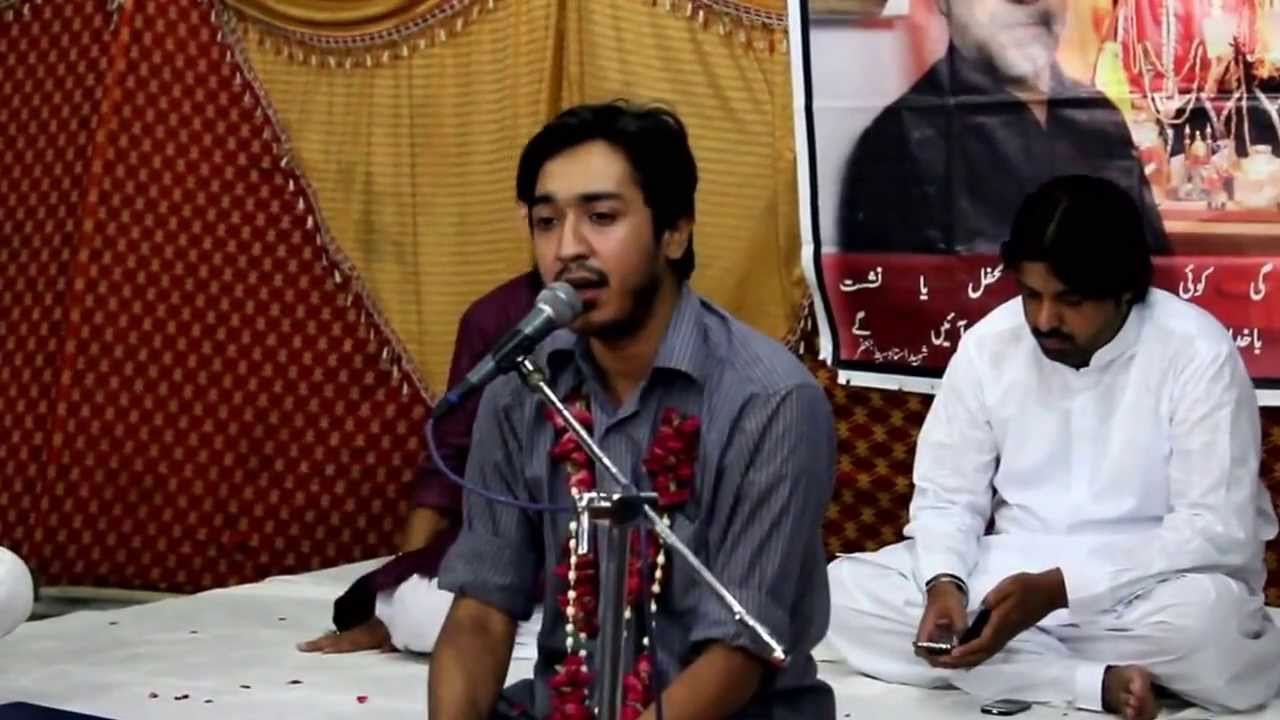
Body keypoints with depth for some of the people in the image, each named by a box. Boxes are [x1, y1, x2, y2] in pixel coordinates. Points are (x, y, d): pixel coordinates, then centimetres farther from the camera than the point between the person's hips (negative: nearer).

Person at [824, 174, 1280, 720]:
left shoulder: (1197, 353, -15)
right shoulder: (988, 345, -4)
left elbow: (1218, 530, -19)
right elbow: (947, 496, 2)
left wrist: (1057, 589, -28)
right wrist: (945, 583, -21)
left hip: (1152, 582, -4)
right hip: (1013, 572, 5)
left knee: (1210, 618, -39)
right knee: (844, 589, -17)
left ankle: (1016, 663, -13)